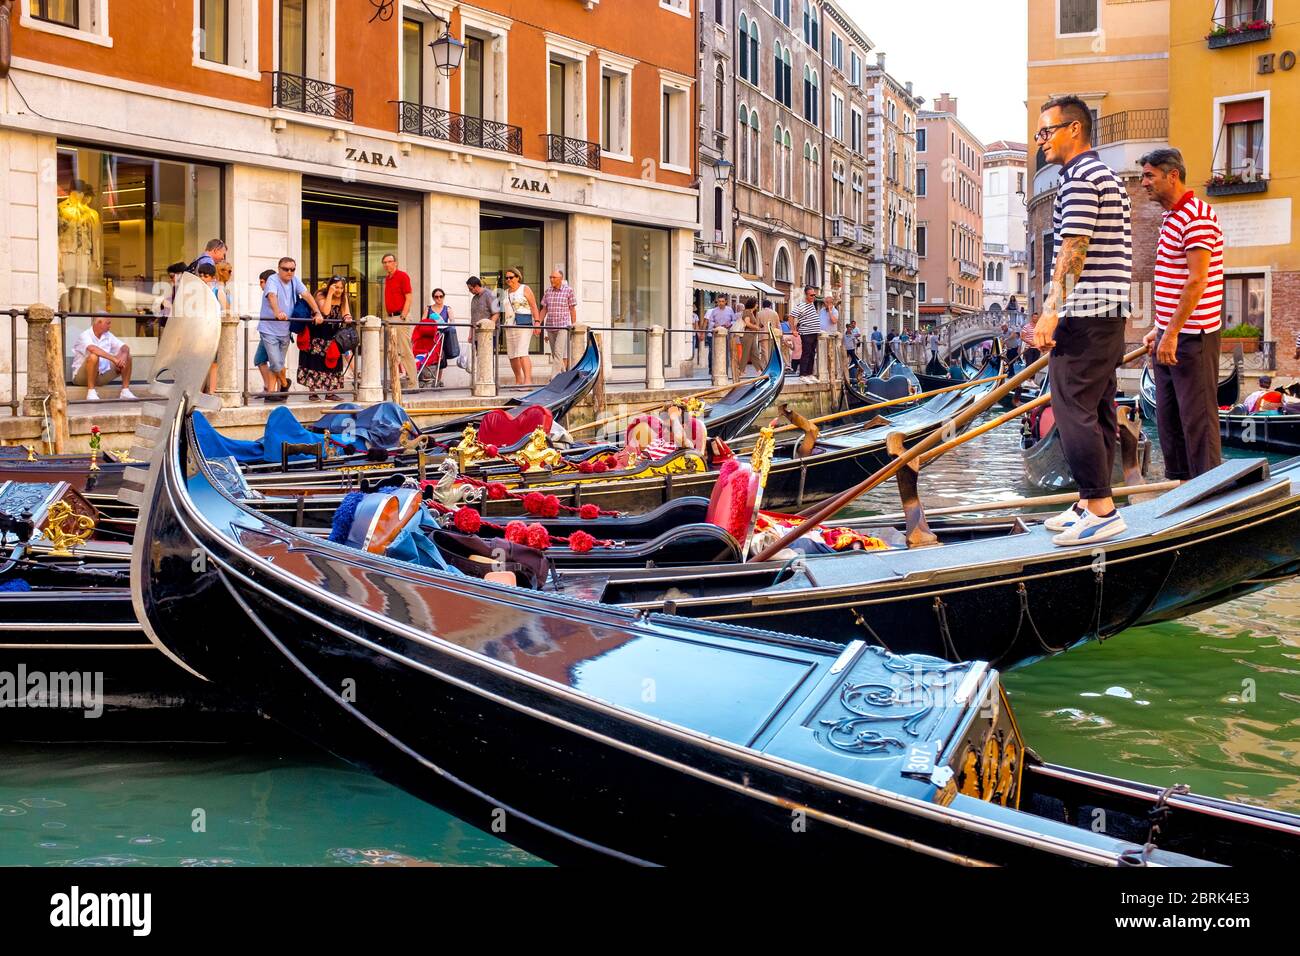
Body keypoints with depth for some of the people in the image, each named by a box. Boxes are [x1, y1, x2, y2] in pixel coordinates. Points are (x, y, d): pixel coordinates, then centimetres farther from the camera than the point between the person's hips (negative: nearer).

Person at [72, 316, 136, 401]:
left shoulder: (108, 336, 6)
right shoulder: (85, 336, -15)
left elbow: (125, 347, -1)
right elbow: (92, 349, -36)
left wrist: (123, 356, -25)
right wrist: (114, 359, -41)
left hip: (103, 374, 6)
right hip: (82, 376, -6)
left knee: (127, 357, -3)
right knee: (94, 356, -36)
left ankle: (126, 392, -5)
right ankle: (91, 392, -30)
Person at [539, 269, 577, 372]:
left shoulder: (568, 290, -1)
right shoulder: (548, 291, 10)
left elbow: (572, 309, 1)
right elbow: (544, 309, 14)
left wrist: (574, 325, -2)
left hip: (563, 326, -5)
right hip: (550, 327, 5)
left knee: (558, 352, -16)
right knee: (555, 355, 8)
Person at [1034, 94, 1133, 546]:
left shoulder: (1080, 177, -11)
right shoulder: (1107, 177, 21)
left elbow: (1074, 248, -20)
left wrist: (1052, 309, -23)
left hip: (1084, 313, -11)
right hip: (1110, 312, 11)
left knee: (1073, 409, -10)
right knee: (1098, 410, 12)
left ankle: (1101, 509, -9)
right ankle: (1092, 503, 17)